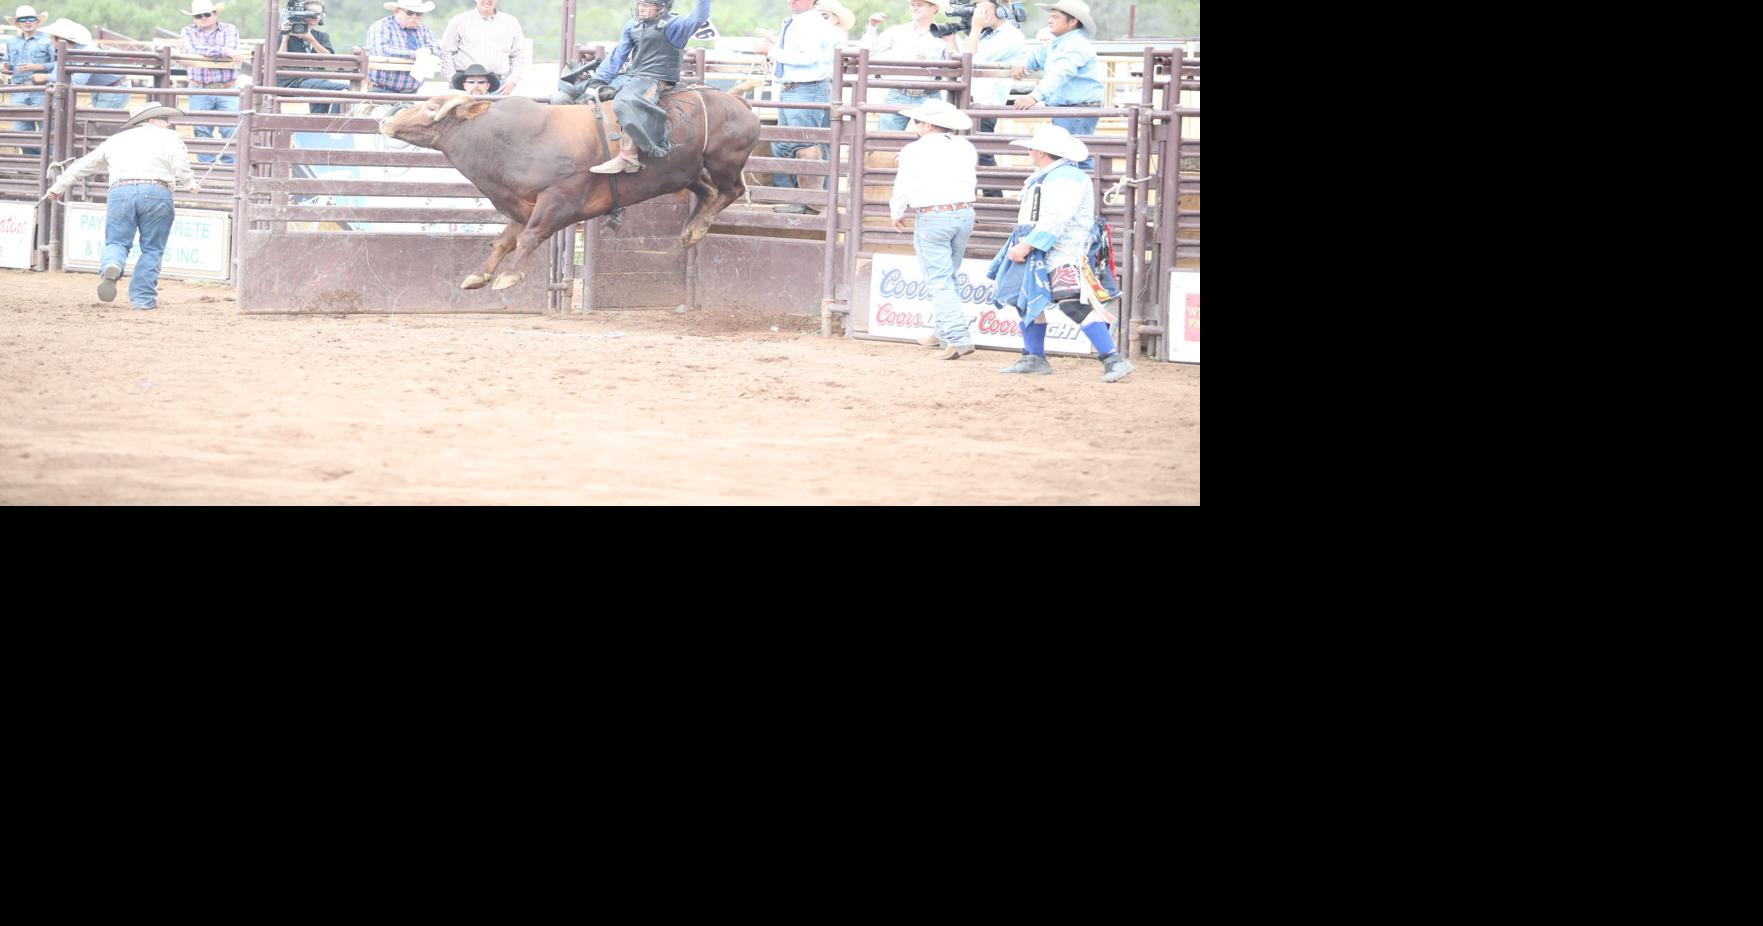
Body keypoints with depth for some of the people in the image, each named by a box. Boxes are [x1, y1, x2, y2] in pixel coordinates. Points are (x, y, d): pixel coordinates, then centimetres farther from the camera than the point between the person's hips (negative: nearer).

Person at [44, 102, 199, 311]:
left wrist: (59, 186, 40)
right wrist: (191, 184, 19)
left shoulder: (117, 140, 26)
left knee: (116, 242, 8)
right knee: (152, 248, 8)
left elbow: (84, 165, 32)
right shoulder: (169, 137, 15)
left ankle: (111, 267, -26)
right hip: (156, 192, -2)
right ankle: (143, 298, 3)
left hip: (120, 192, 2)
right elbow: (181, 167, -1)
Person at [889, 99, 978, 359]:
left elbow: (904, 187, -3)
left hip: (932, 218, -6)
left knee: (939, 282, -5)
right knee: (947, 277, 20)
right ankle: (944, 332, 28)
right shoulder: (965, 148, 8)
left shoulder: (915, 151, -7)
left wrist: (897, 214, 15)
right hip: (964, 213, 6)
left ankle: (958, 338, -16)